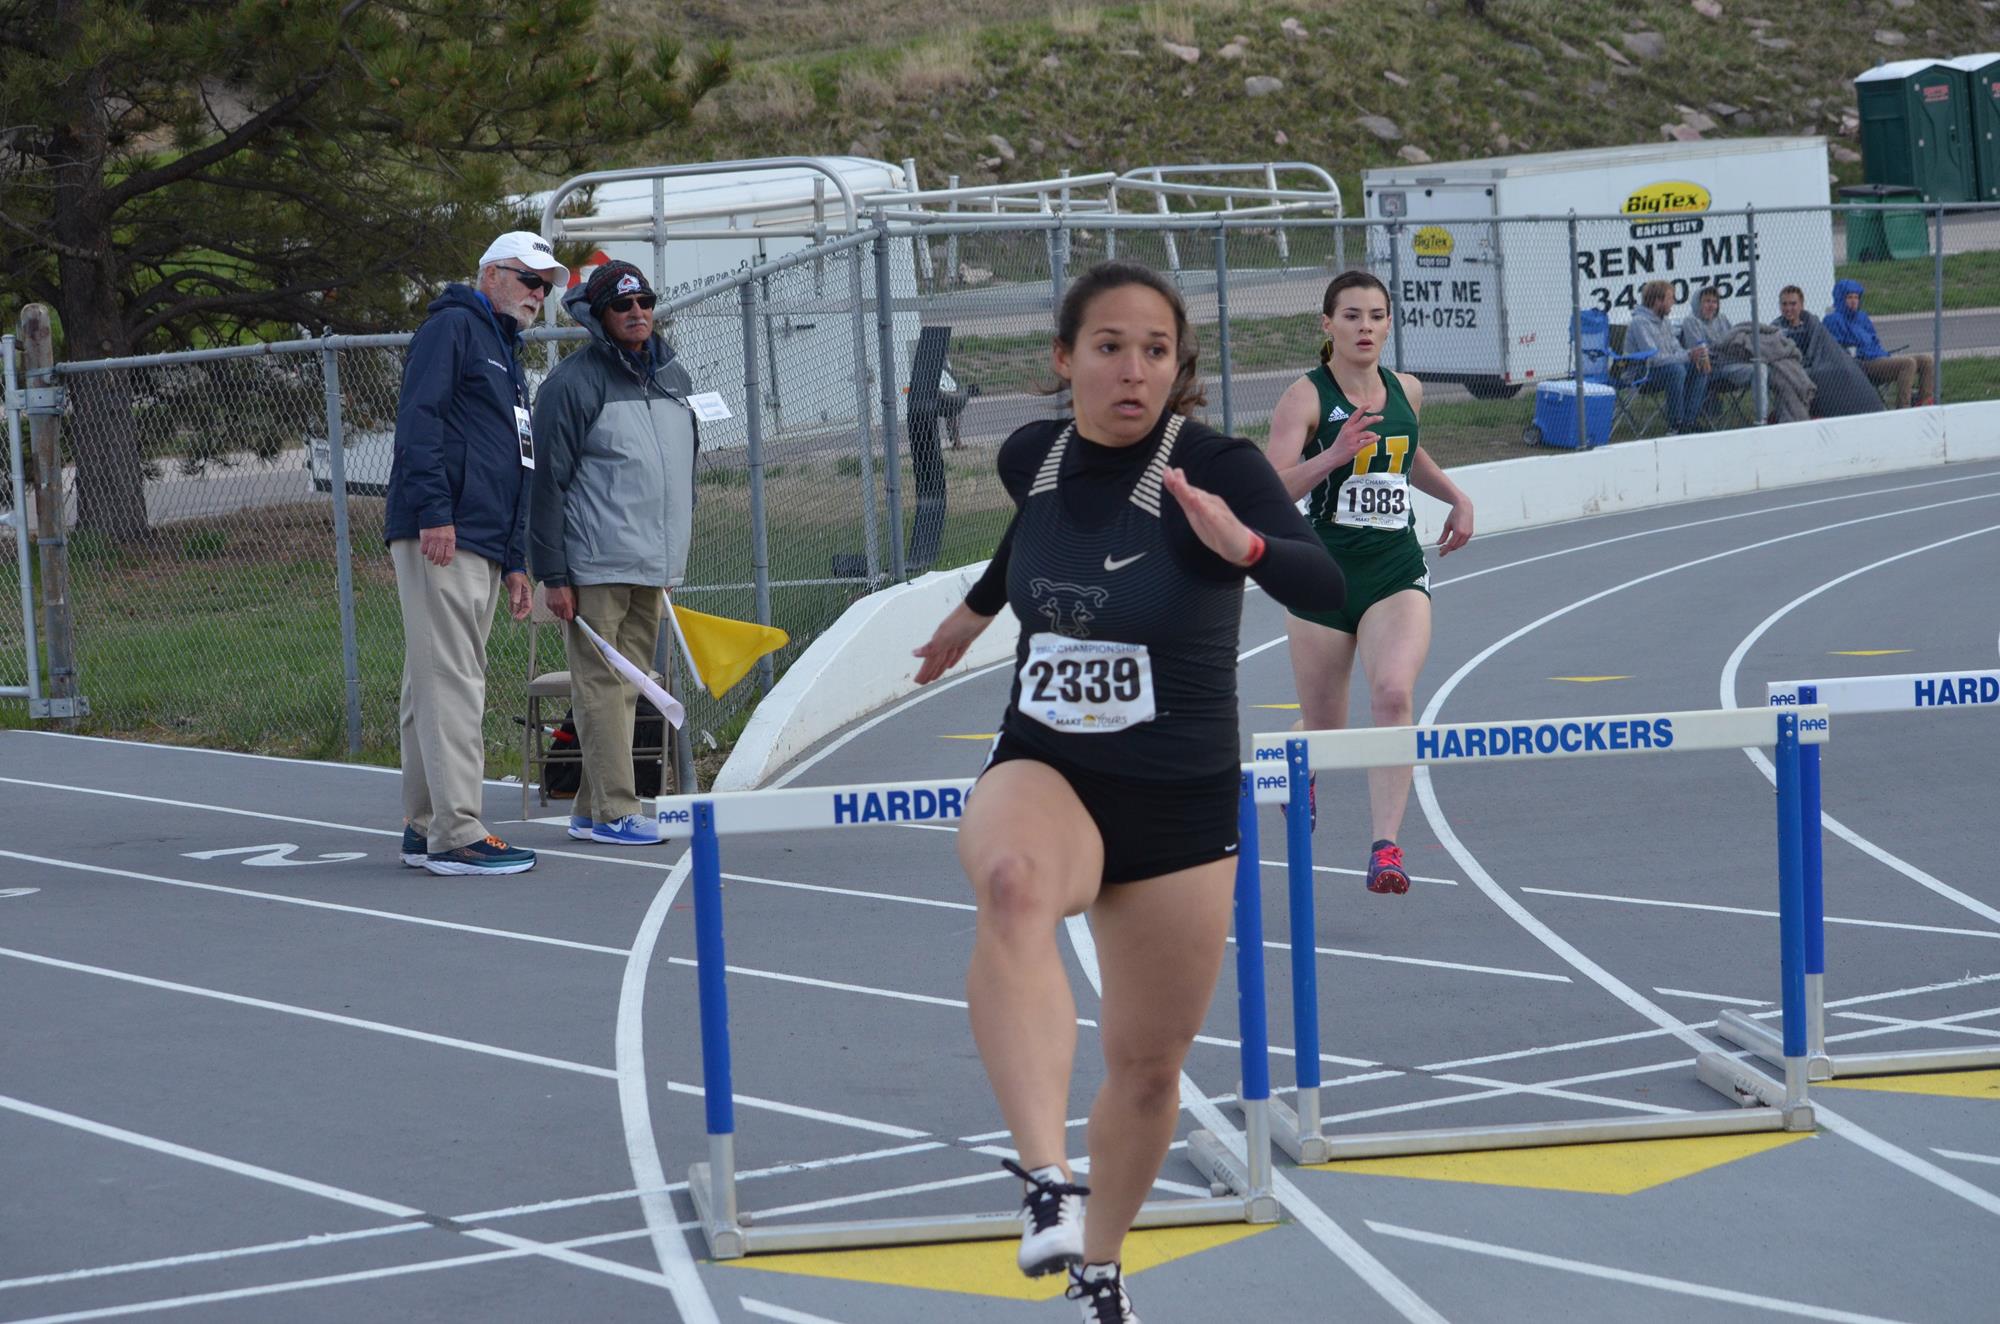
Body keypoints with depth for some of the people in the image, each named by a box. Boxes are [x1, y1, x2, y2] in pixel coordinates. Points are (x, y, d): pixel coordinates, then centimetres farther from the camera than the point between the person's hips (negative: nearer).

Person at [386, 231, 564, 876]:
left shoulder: (507, 356, 27)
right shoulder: (453, 327, -3)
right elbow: (418, 418, -15)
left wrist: (515, 561, 24)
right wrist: (433, 511, -23)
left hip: (482, 548, 10)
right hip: (441, 536, -10)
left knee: (437, 685, 11)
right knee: (451, 683, -12)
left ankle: (424, 828, 15)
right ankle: (455, 834, -15)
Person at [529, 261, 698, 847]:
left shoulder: (674, 379, 15)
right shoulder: (573, 382, -7)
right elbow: (548, 480, -9)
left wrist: (677, 556, 21)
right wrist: (552, 574, -12)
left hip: (654, 569, 7)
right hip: (595, 567, -7)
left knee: (628, 684, 8)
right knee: (601, 684, -8)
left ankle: (592, 809, 14)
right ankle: (614, 810, -8)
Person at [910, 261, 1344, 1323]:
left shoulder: (1215, 467, -15)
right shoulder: (1032, 456, -2)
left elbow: (1328, 590, -32)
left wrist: (1244, 544, -52)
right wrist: (972, 611, 39)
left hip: (1181, 804, -1)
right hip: (1042, 771, 1)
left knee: (1149, 1067, 11)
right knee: (1014, 884, -37)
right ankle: (1046, 1180, -48)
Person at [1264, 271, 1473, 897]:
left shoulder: (1407, 392, 8)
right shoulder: (1306, 397, -9)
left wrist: (1457, 497, 19)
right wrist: (1331, 457, -33)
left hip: (1397, 572, 2)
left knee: (1393, 692, -24)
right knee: (1323, 728, 9)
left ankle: (1385, 848, -26)